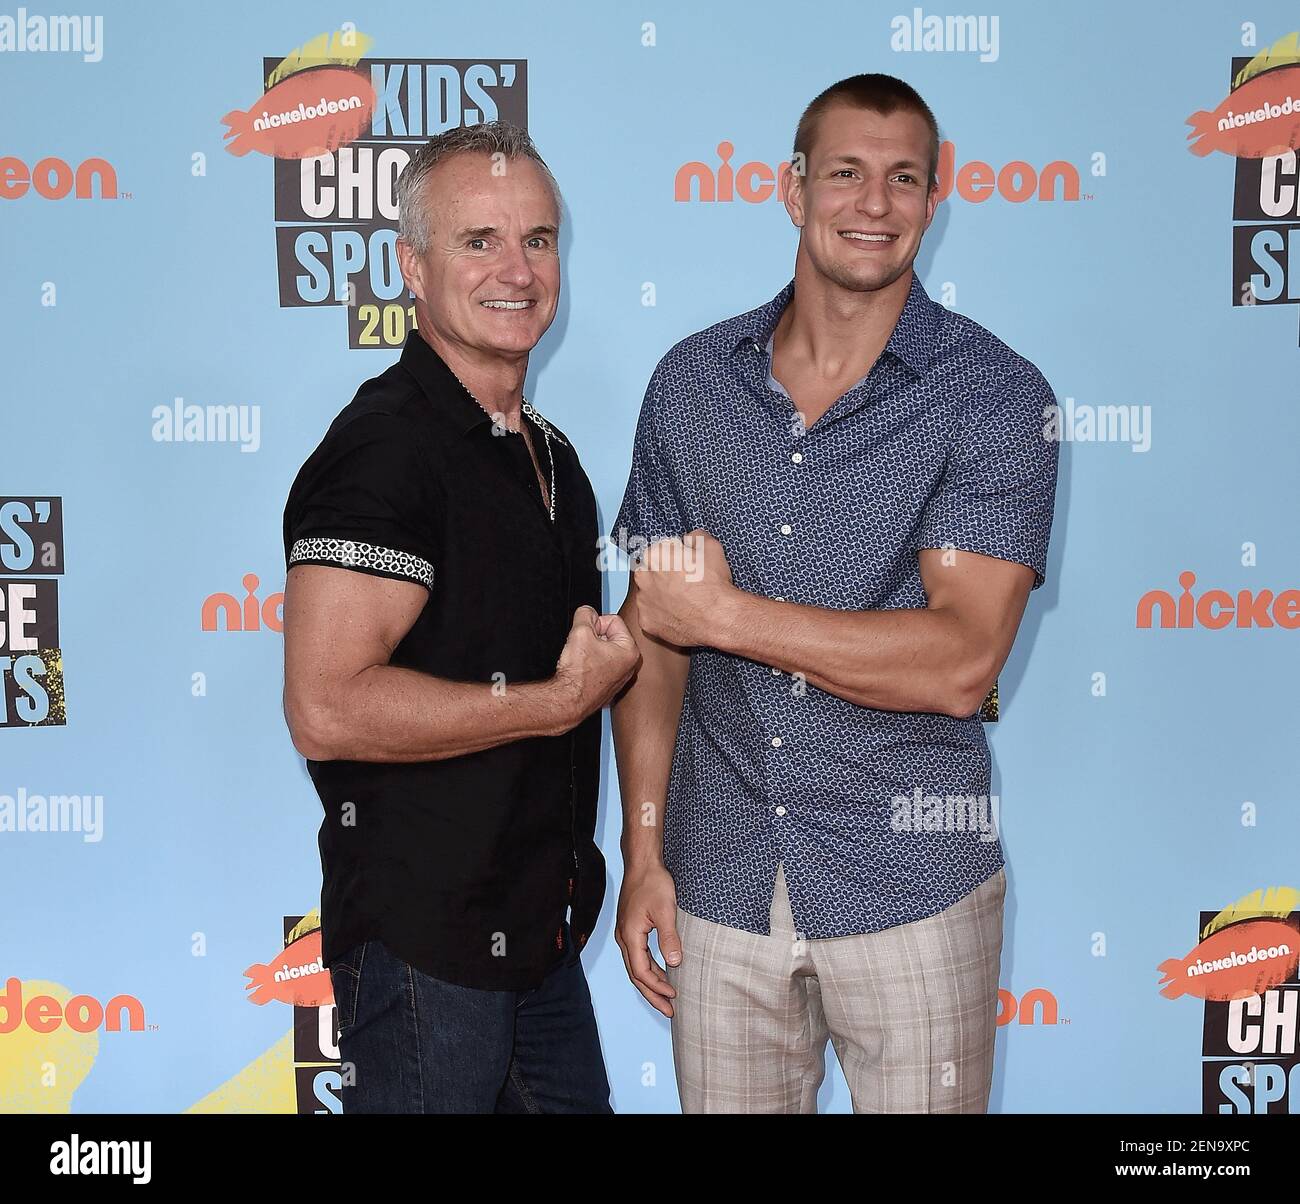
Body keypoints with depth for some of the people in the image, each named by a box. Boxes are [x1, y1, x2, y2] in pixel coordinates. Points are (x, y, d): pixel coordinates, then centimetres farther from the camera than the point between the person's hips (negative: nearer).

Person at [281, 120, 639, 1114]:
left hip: (542, 930, 9)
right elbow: (327, 711, -28)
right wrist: (559, 699, -21)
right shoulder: (383, 447, -18)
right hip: (426, 946, -9)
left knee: (572, 1097, 20)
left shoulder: (548, 449, 12)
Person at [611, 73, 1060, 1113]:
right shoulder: (692, 381, 3)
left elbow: (959, 664, -17)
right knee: (726, 1107, 14)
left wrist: (727, 612, -16)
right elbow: (654, 628, 6)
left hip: (910, 889, -2)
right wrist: (644, 852, 2)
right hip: (721, 882, 3)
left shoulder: (995, 395, -8)